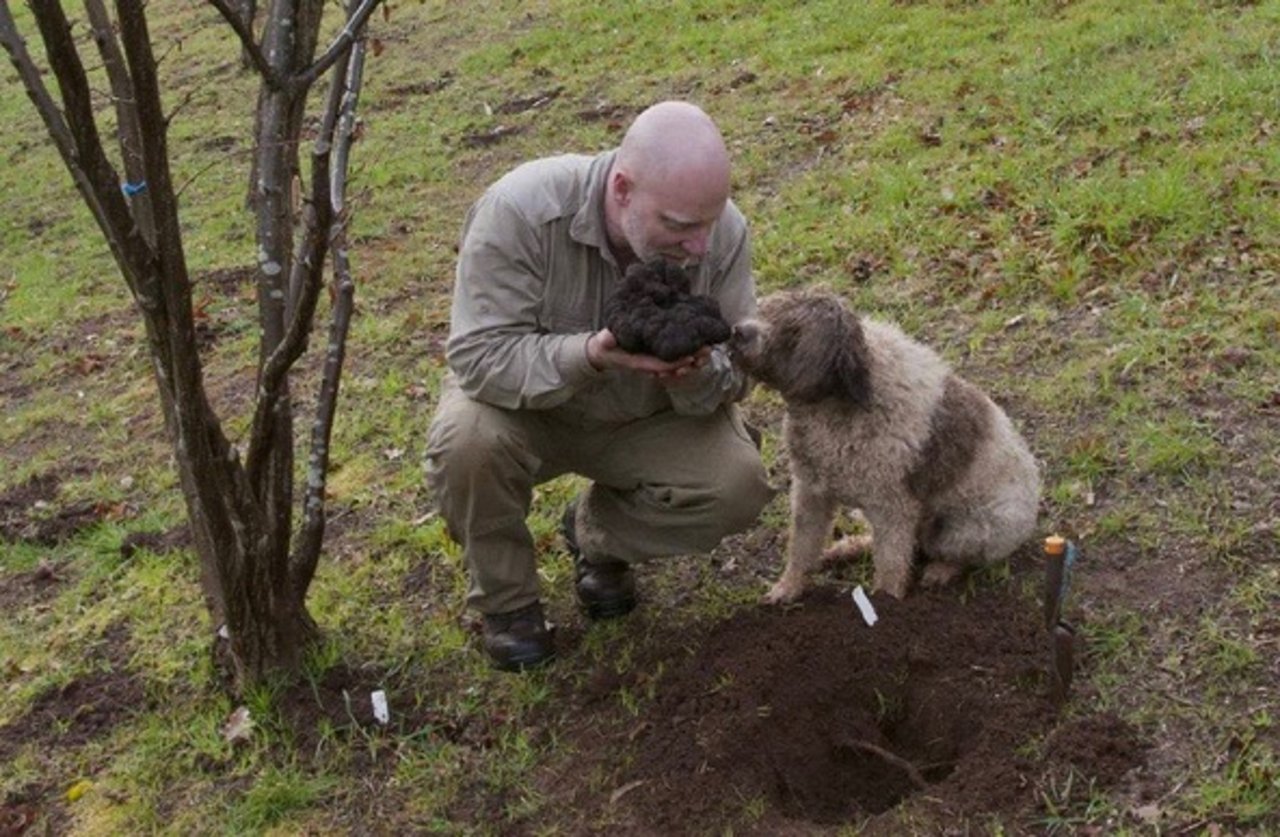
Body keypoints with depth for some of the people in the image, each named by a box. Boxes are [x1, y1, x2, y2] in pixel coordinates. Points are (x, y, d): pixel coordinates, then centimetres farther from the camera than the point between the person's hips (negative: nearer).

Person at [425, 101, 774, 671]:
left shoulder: (723, 232, -20)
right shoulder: (519, 211, -31)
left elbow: (735, 373, -12)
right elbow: (478, 356, -33)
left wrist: (699, 373, -37)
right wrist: (590, 354, -48)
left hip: (645, 415, 3)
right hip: (529, 404, -2)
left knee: (738, 486, -21)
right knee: (468, 440, -35)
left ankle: (596, 533, 10)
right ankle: (505, 599, -4)